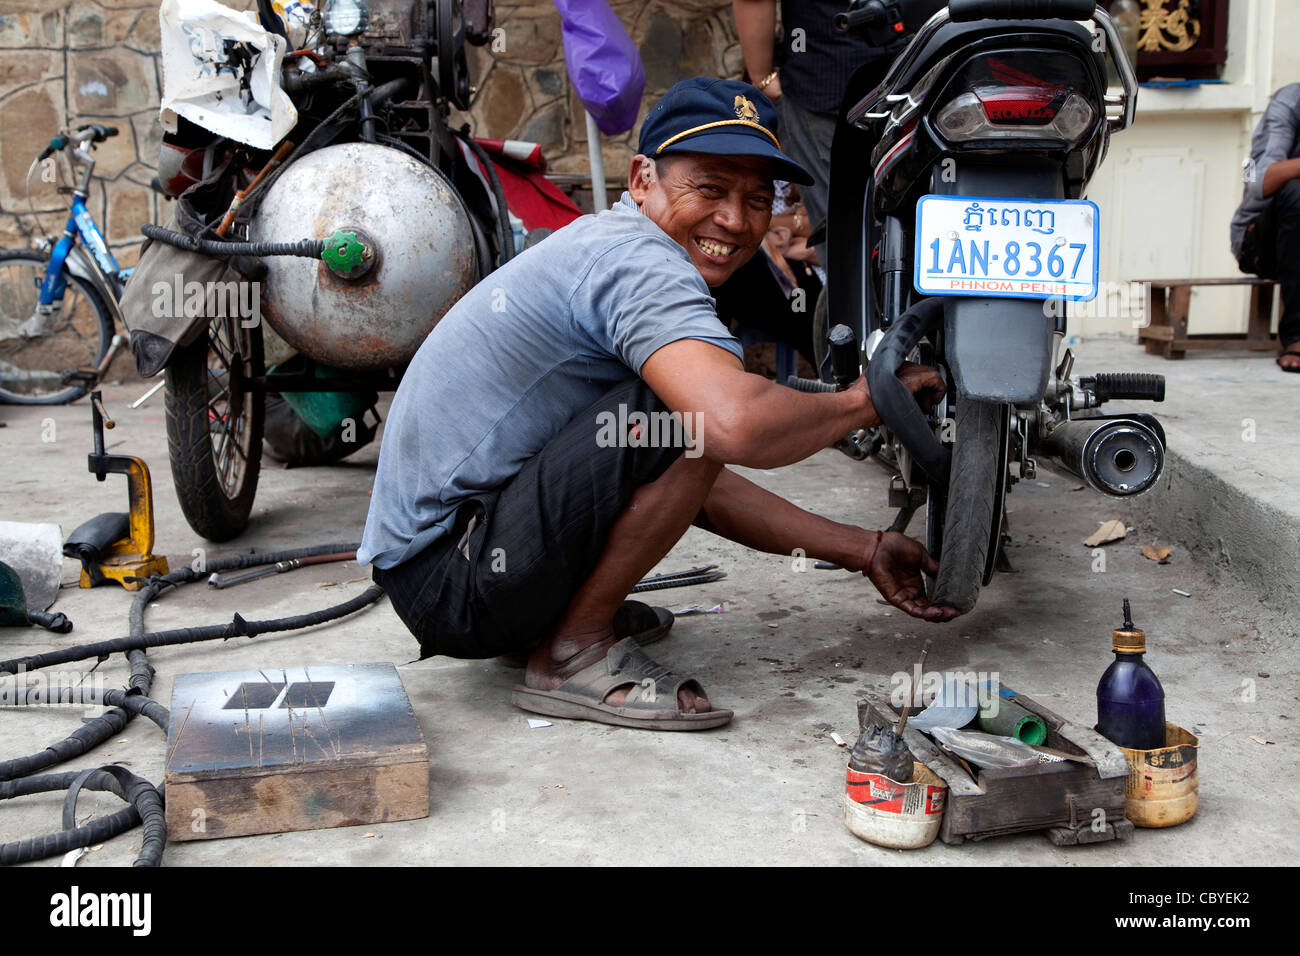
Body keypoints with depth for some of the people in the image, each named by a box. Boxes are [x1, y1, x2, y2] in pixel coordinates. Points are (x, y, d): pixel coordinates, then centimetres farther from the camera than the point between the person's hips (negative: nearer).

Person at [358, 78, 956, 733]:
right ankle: (573, 653, -10)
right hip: (447, 579, -10)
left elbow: (703, 488, 17)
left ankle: (561, 611, 14)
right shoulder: (639, 261, -17)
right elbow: (737, 423, -37)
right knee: (697, 412, -23)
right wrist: (862, 403, -15)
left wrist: (864, 550, 14)